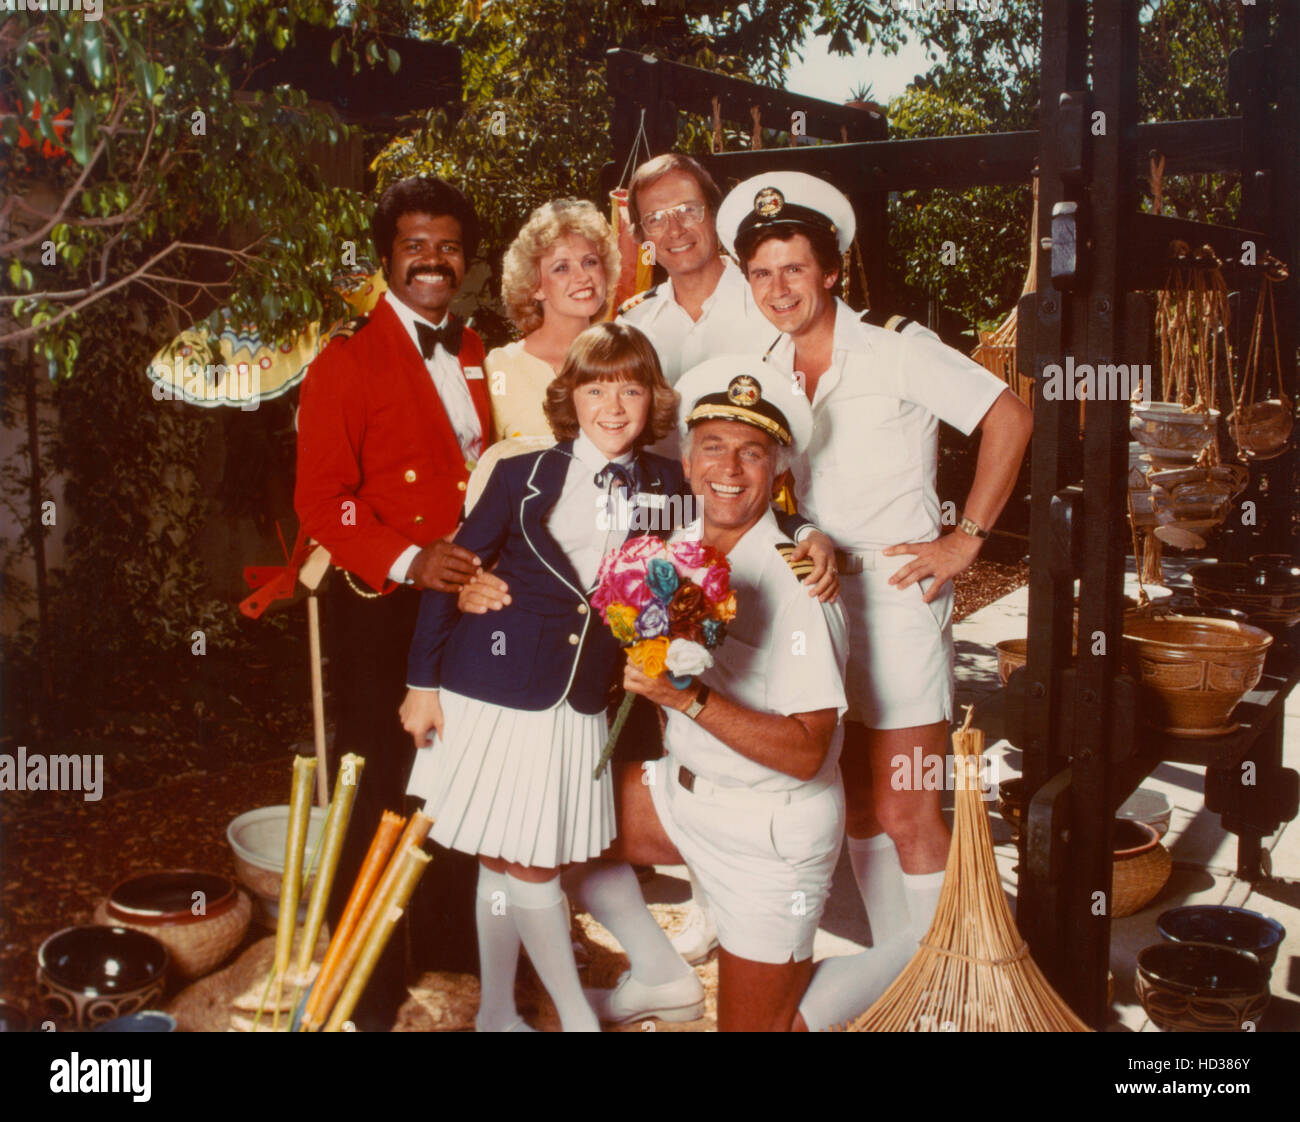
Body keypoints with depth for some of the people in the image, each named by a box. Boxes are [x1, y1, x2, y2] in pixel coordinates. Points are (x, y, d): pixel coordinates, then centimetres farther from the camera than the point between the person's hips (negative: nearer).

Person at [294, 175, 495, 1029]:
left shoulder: (478, 359, 13)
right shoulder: (347, 364, -5)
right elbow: (320, 498, -12)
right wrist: (405, 562, -25)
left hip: (471, 602, 5)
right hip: (382, 610, -5)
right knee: (382, 789, 4)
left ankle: (453, 938, 33)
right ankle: (371, 983, 21)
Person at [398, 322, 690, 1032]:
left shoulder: (667, 487, 2)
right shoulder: (523, 475, -5)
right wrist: (422, 681, -1)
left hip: (578, 704, 2)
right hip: (490, 687, -2)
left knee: (523, 866, 10)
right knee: (506, 864, 4)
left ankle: (498, 1015, 30)